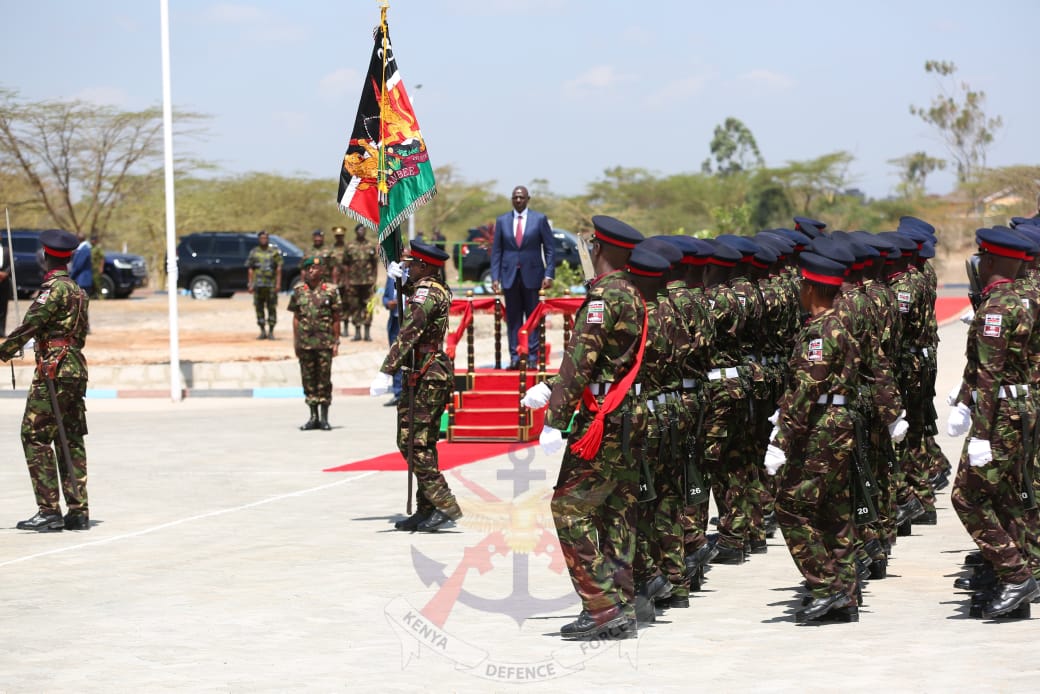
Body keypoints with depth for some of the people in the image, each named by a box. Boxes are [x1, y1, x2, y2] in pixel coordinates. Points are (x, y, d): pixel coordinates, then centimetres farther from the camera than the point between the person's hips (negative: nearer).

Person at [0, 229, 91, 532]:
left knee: (35, 437, -6)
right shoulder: (78, 291, 16)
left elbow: (29, 326, -17)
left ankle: (49, 510, -10)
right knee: (71, 440, 10)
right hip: (76, 369, 9)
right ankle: (78, 512, 9)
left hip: (52, 372, -9)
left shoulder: (54, 289, -12)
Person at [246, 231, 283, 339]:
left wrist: (278, 284, -8)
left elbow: (278, 269, 1)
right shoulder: (254, 253, 9)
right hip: (258, 285, 2)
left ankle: (271, 331, 3)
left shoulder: (274, 252, 5)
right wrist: (251, 285, 2)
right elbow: (250, 270, 9)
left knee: (272, 308, -2)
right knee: (259, 308, 2)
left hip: (271, 285, -2)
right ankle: (262, 331, 10)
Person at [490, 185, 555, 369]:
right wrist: (495, 277, -1)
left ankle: (532, 357, 2)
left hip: (532, 275, -2)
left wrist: (549, 274, -7)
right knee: (513, 318, 1)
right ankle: (515, 357, 3)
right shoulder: (502, 221, 8)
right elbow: (496, 251, 8)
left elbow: (550, 249, 2)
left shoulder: (539, 219, 3)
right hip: (510, 276, 2)